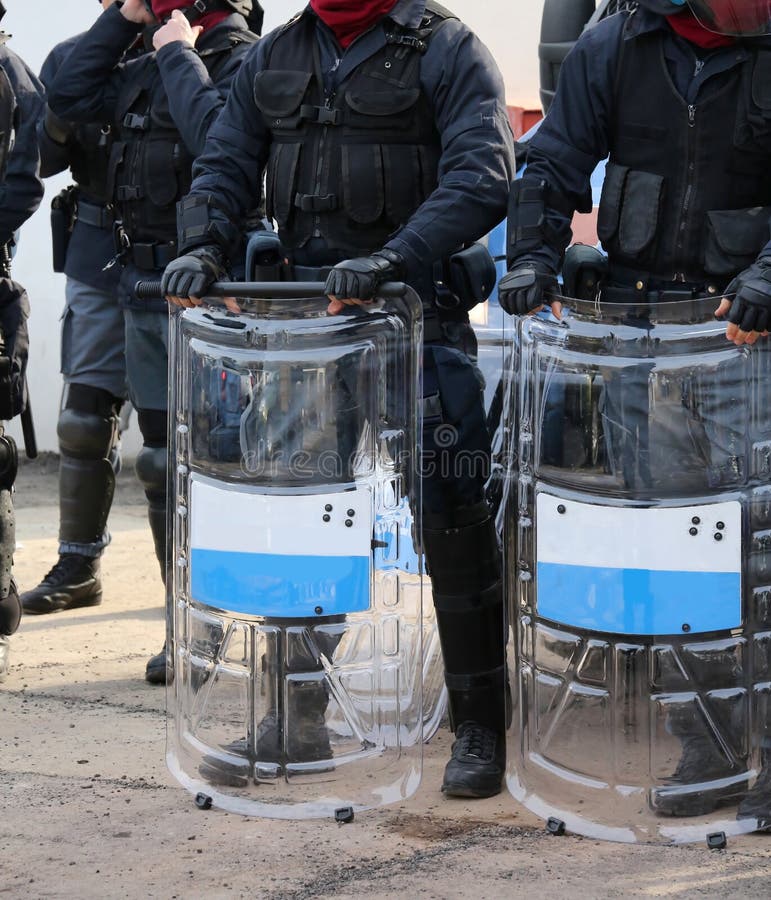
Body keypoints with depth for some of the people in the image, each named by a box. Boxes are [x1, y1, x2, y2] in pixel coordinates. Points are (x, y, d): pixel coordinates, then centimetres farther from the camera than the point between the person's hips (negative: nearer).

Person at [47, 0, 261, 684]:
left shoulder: (246, 59, -10)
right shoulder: (147, 65, 14)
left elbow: (215, 137, -25)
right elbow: (68, 101, 13)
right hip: (143, 288, 8)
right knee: (164, 465, 12)